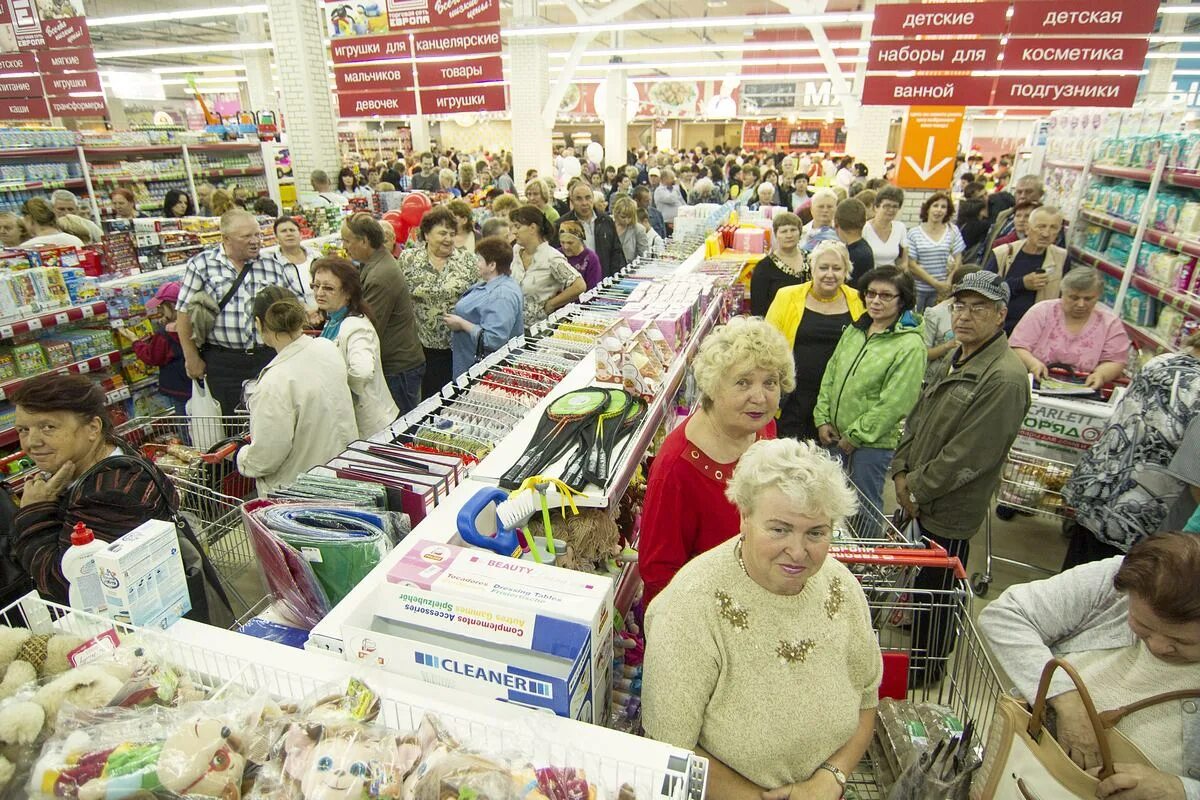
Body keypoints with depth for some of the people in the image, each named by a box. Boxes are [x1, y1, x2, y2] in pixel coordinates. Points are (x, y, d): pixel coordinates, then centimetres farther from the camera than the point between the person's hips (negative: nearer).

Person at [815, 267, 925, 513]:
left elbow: (895, 403, -17)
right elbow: (830, 375, 9)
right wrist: (822, 419, 0)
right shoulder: (853, 331, 6)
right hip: (834, 436, 6)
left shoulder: (911, 345, -14)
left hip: (872, 442, -6)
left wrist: (855, 436, -14)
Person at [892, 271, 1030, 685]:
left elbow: (968, 456, -23)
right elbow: (918, 418, 12)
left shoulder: (1005, 378, -21)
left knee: (935, 591, 10)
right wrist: (901, 471, 1)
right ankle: (912, 650, 43)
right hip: (918, 500, 8)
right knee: (916, 584, 22)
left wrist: (918, 491, -14)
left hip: (947, 511, -8)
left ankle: (927, 670, 30)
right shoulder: (958, 360, 10)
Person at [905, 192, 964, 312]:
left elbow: (958, 259, 5)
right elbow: (912, 265, -6)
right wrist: (936, 283, -10)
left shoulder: (953, 231, 5)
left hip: (942, 289, 1)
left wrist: (948, 284, -8)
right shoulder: (914, 233, -2)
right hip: (917, 289, -1)